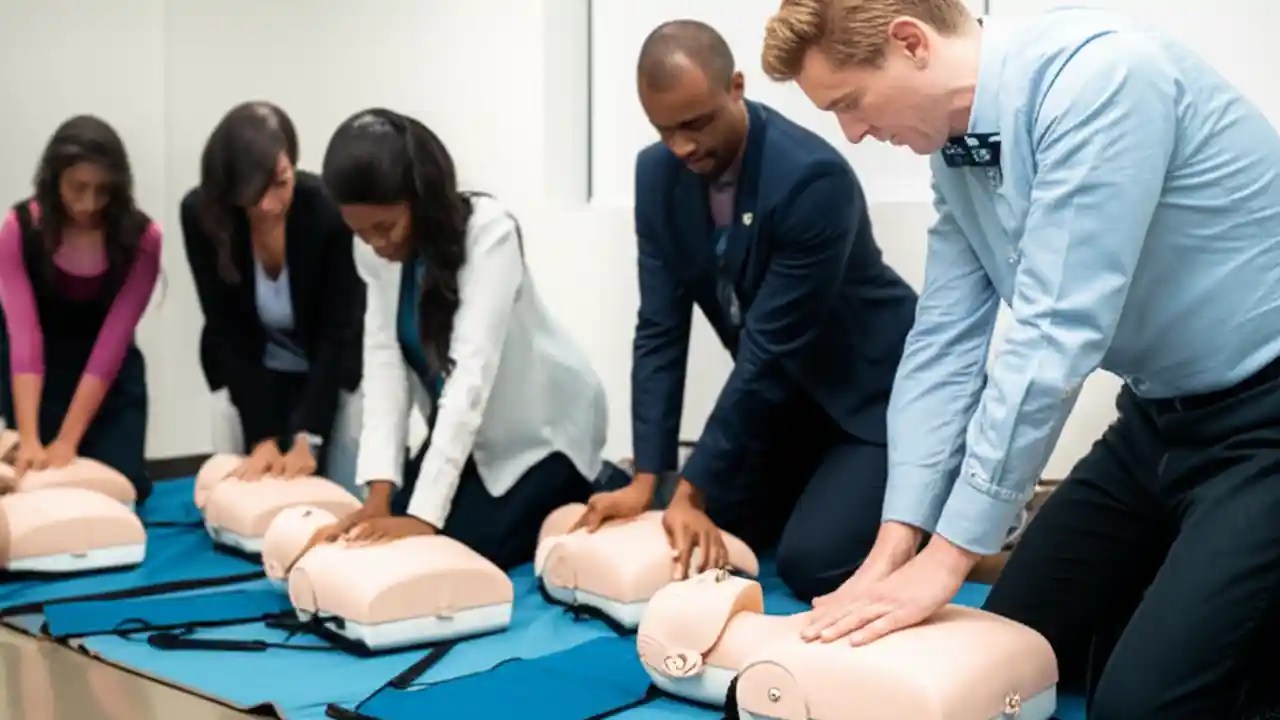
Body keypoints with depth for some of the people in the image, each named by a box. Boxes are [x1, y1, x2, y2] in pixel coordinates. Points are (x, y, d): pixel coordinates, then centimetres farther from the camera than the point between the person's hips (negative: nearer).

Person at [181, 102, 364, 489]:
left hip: (330, 368, -1)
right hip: (245, 371, 2)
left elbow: (340, 329, -24)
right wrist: (263, 436, -25)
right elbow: (226, 331, -19)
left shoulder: (330, 210, -31)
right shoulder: (200, 213, -25)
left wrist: (308, 437, -29)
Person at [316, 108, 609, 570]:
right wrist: (379, 493, -27)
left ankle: (588, 494, 9)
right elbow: (382, 358, -15)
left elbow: (472, 369, -35)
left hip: (541, 427, -6)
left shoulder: (489, 232, -29)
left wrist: (425, 513, -40)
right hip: (463, 430, 7)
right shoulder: (375, 251, -9)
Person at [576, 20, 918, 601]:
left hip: (874, 391, -7)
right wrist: (647, 478, -14)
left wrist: (693, 488, -27)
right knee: (709, 535, 2)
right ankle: (820, 490, 25)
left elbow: (769, 347, -30)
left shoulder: (814, 178, -31)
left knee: (810, 562, -19)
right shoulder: (658, 173, -10)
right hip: (780, 391, 7)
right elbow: (660, 328, -8)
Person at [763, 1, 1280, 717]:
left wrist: (946, 557, -25)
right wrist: (894, 549, -6)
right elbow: (944, 345, 1)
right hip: (1159, 413, 8)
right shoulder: (957, 153, 0)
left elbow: (1054, 337, -29)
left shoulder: (1099, 75, -26)